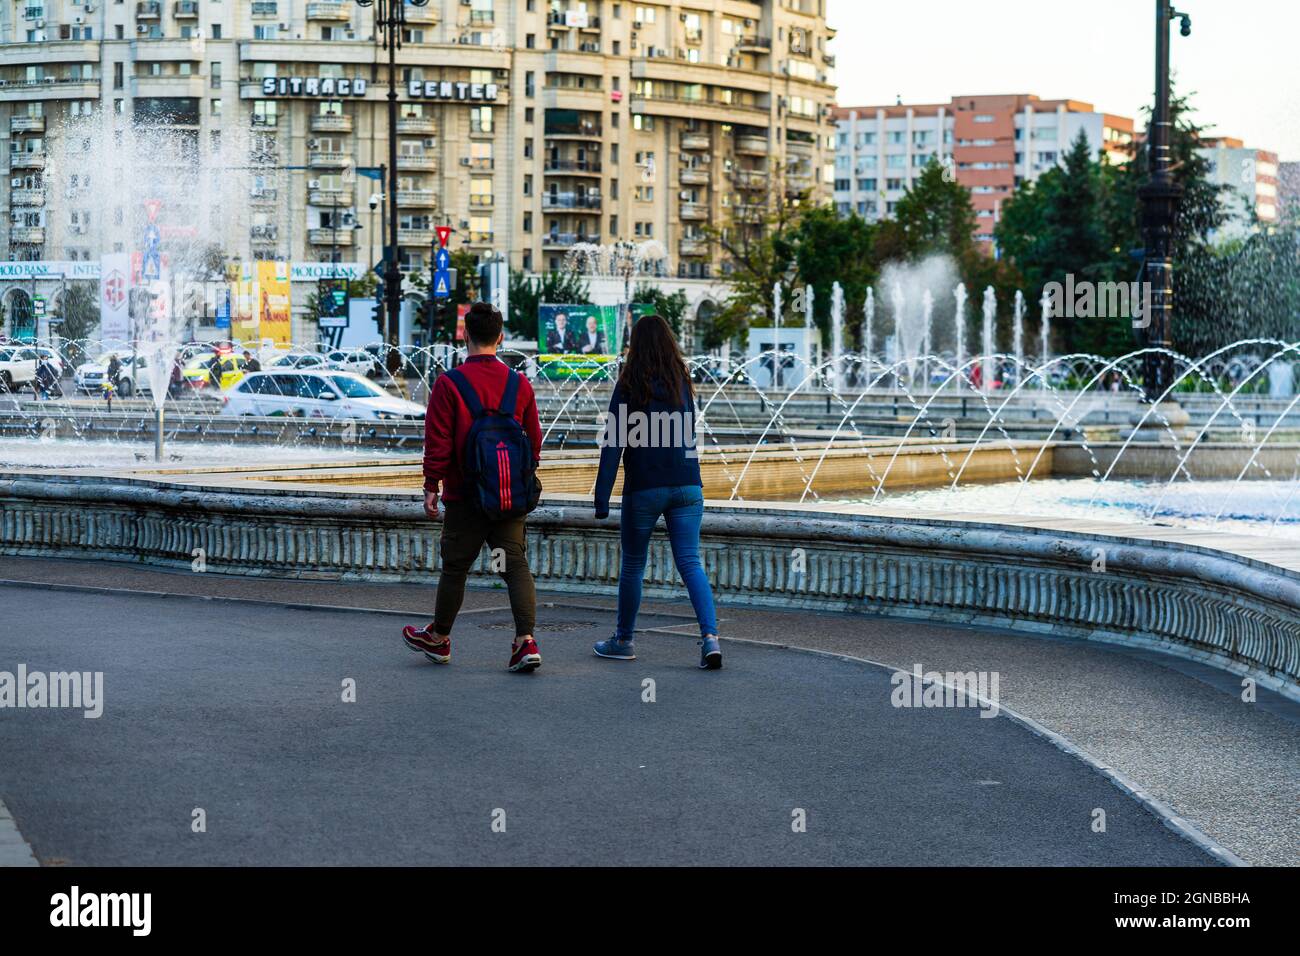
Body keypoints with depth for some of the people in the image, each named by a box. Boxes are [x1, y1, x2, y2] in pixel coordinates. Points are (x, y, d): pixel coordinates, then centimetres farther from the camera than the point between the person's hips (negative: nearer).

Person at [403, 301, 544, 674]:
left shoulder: (449, 384, -10)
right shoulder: (519, 384, 2)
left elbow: (438, 443, -10)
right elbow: (534, 442, 8)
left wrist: (431, 486, -2)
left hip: (465, 496, -3)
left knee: (455, 565, 10)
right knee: (515, 564, 3)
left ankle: (439, 638, 27)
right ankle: (526, 640, -10)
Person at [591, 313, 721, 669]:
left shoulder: (629, 386, -8)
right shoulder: (682, 383, 5)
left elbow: (614, 444, -10)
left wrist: (602, 500, -8)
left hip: (643, 489, -3)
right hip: (687, 486, 3)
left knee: (632, 565, 12)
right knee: (690, 562, 1)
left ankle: (623, 640, 24)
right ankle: (710, 636, -16)